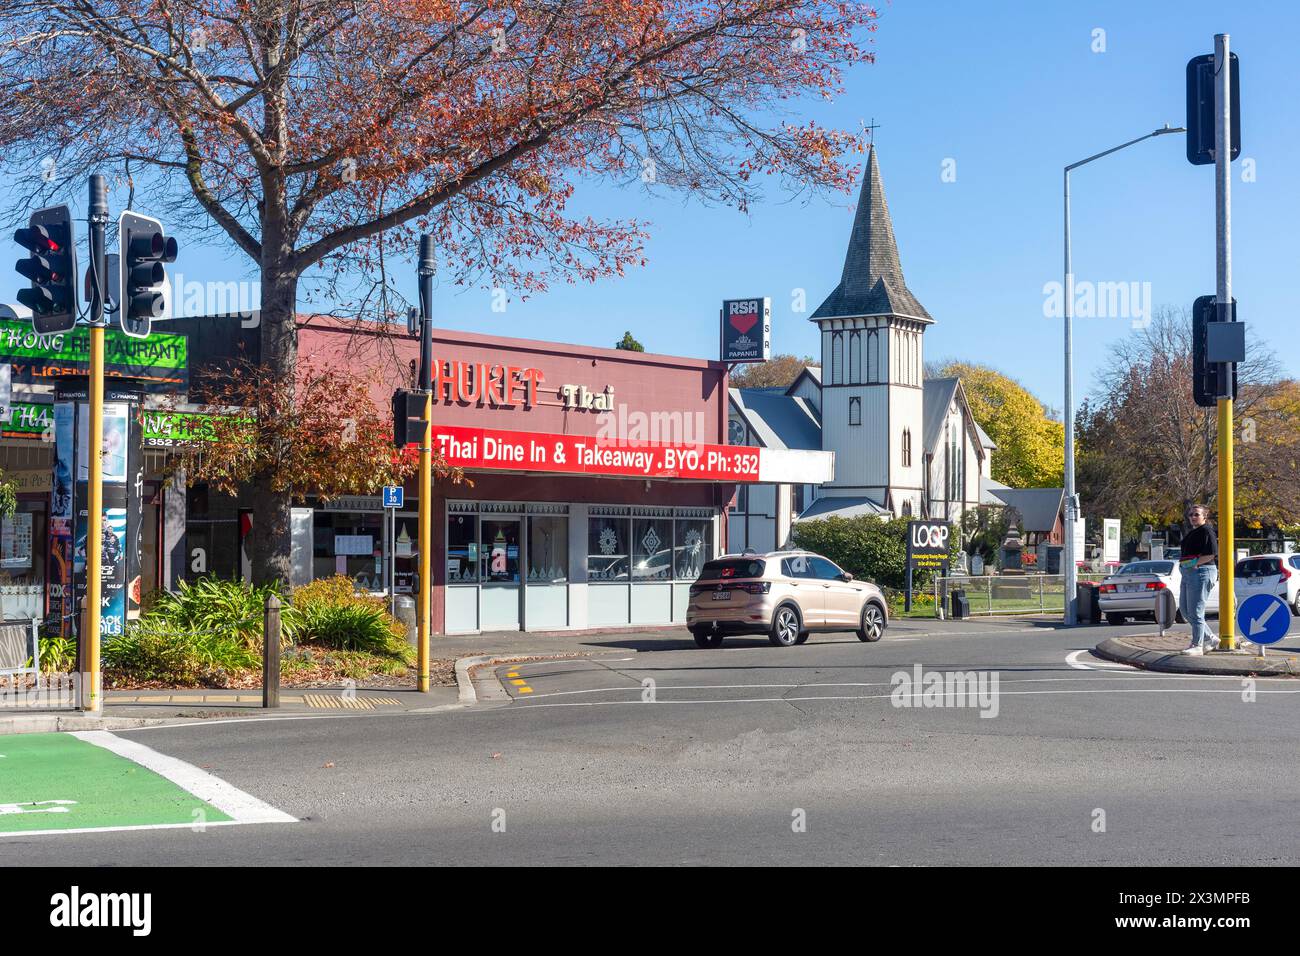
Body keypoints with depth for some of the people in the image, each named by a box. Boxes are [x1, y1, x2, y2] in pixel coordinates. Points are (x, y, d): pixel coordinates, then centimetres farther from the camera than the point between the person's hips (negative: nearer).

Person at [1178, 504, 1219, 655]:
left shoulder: (1206, 531, -9)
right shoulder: (1191, 533, 21)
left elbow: (1212, 553, -18)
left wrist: (1195, 564, -17)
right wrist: (1183, 564, 12)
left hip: (1201, 572, -11)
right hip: (1188, 574, 11)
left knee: (1195, 610, -8)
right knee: (1184, 609, 11)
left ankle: (1197, 645, -1)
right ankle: (1210, 638, 20)